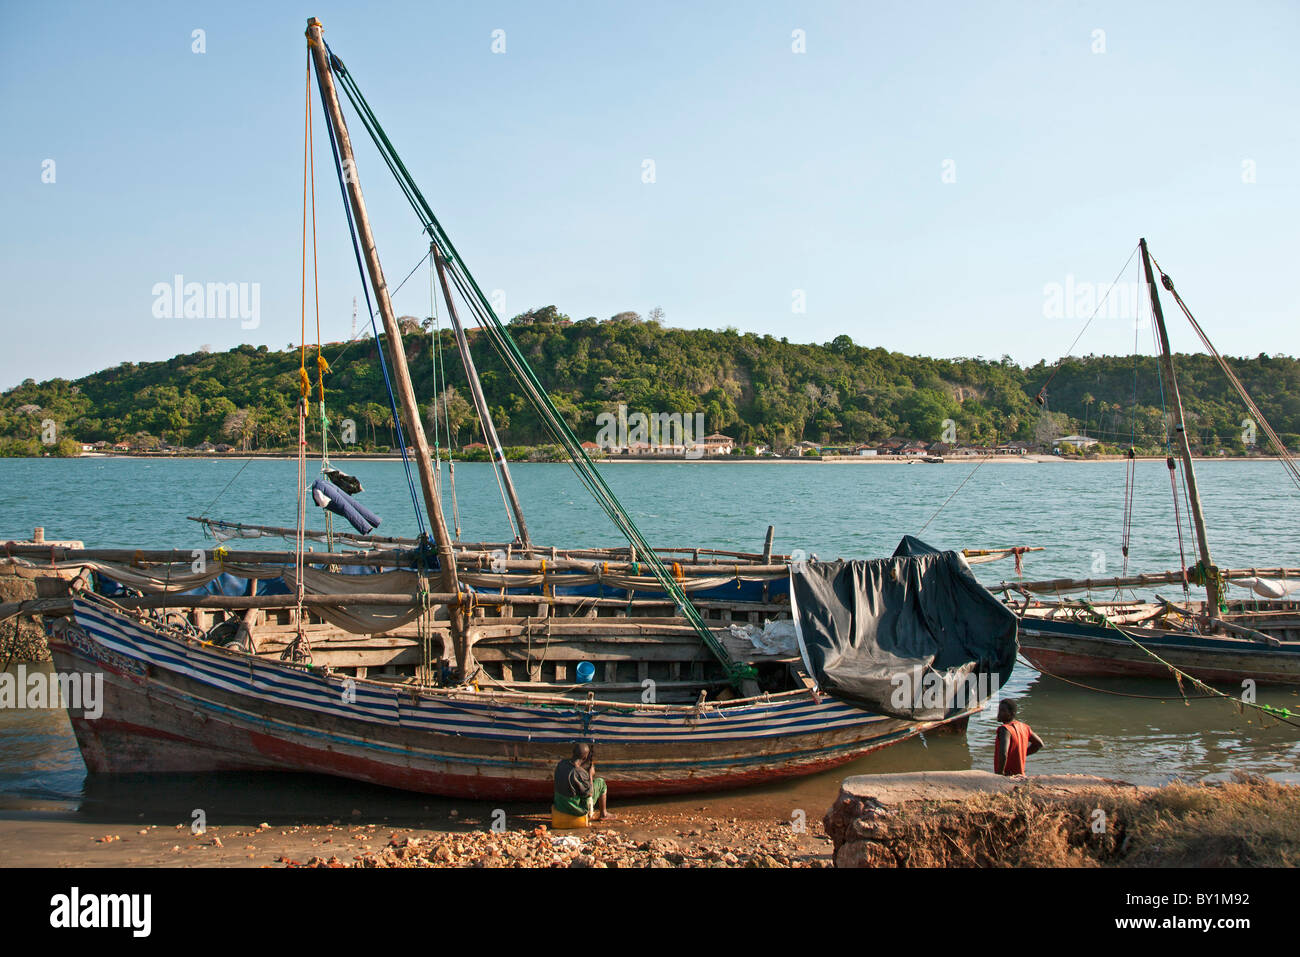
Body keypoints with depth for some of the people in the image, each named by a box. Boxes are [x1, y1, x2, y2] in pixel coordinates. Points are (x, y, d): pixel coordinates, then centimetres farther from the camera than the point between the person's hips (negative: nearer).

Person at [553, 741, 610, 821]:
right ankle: (603, 814, 27)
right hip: (577, 808, -7)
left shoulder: (561, 763, -10)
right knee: (600, 782, 9)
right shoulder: (580, 774, -32)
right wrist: (591, 774, -6)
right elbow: (589, 793, -16)